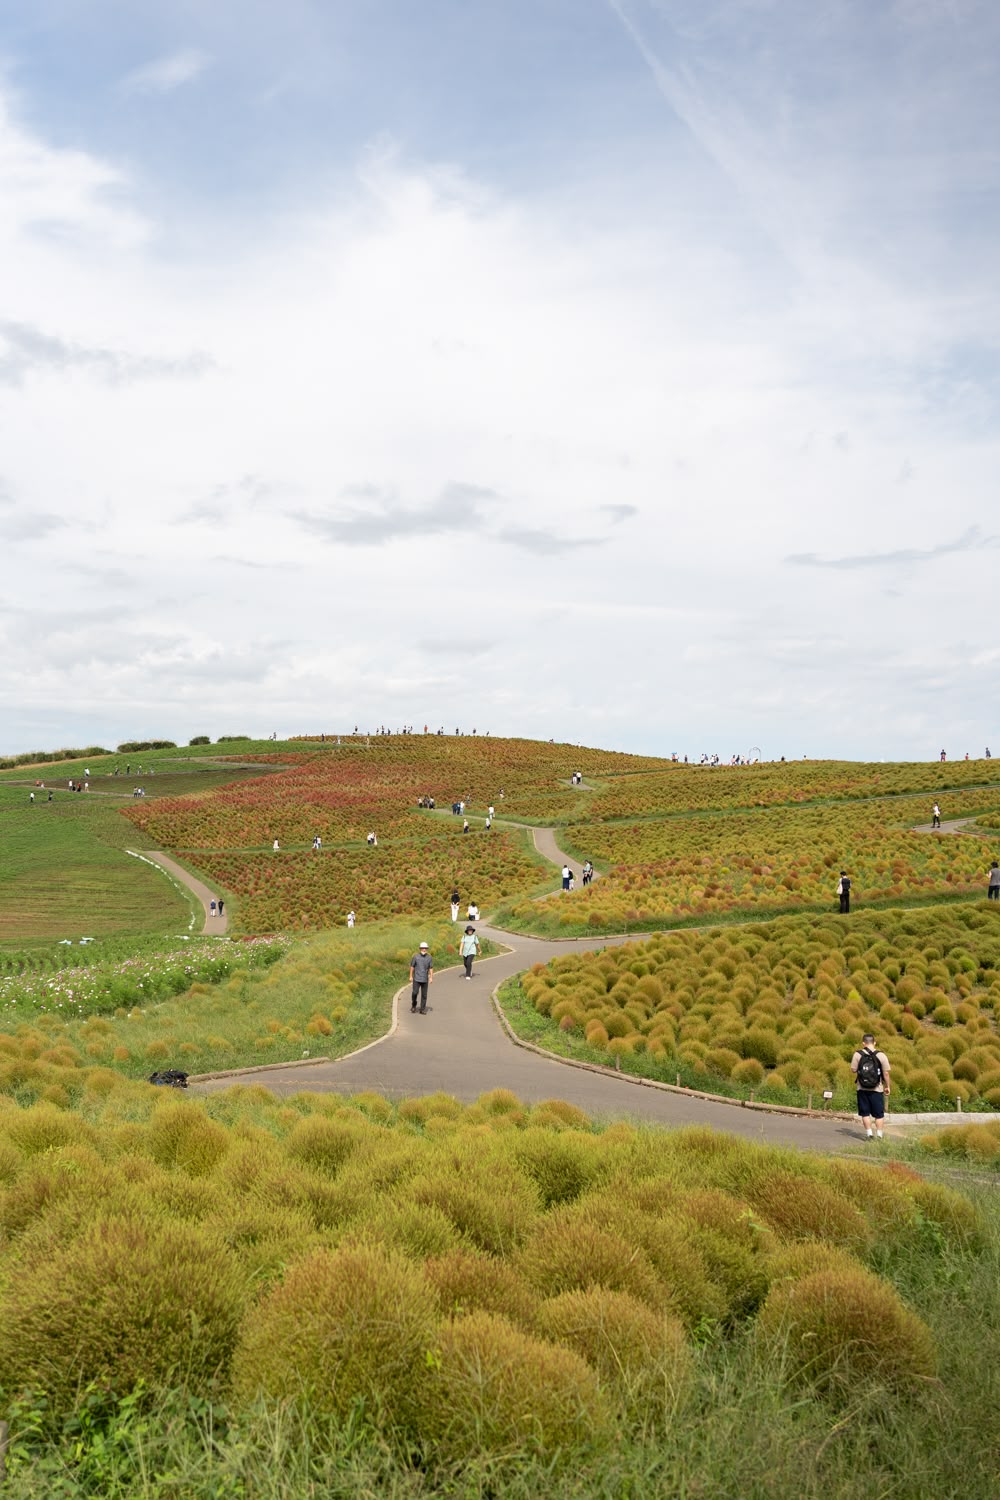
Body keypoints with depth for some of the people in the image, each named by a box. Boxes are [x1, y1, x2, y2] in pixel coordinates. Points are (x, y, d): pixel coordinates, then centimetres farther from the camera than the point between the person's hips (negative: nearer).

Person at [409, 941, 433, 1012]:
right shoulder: (415, 956, -3)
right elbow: (412, 966, 2)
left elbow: (431, 968, 2)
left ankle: (422, 1009, 13)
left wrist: (431, 978, -5)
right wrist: (411, 976, 0)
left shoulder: (429, 958, 1)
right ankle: (413, 1005, 17)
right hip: (416, 978, -2)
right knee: (415, 992, -10)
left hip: (425, 979, 2)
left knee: (424, 995, 4)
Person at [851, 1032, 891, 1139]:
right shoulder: (881, 1055, -6)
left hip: (862, 1089, 0)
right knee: (879, 1114, 9)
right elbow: (886, 1073, -6)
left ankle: (869, 1134, 7)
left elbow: (853, 1070, -2)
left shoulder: (858, 1054, -5)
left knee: (865, 1113, 10)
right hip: (877, 1089, 0)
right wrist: (887, 1086, 5)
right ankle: (879, 1135, 7)